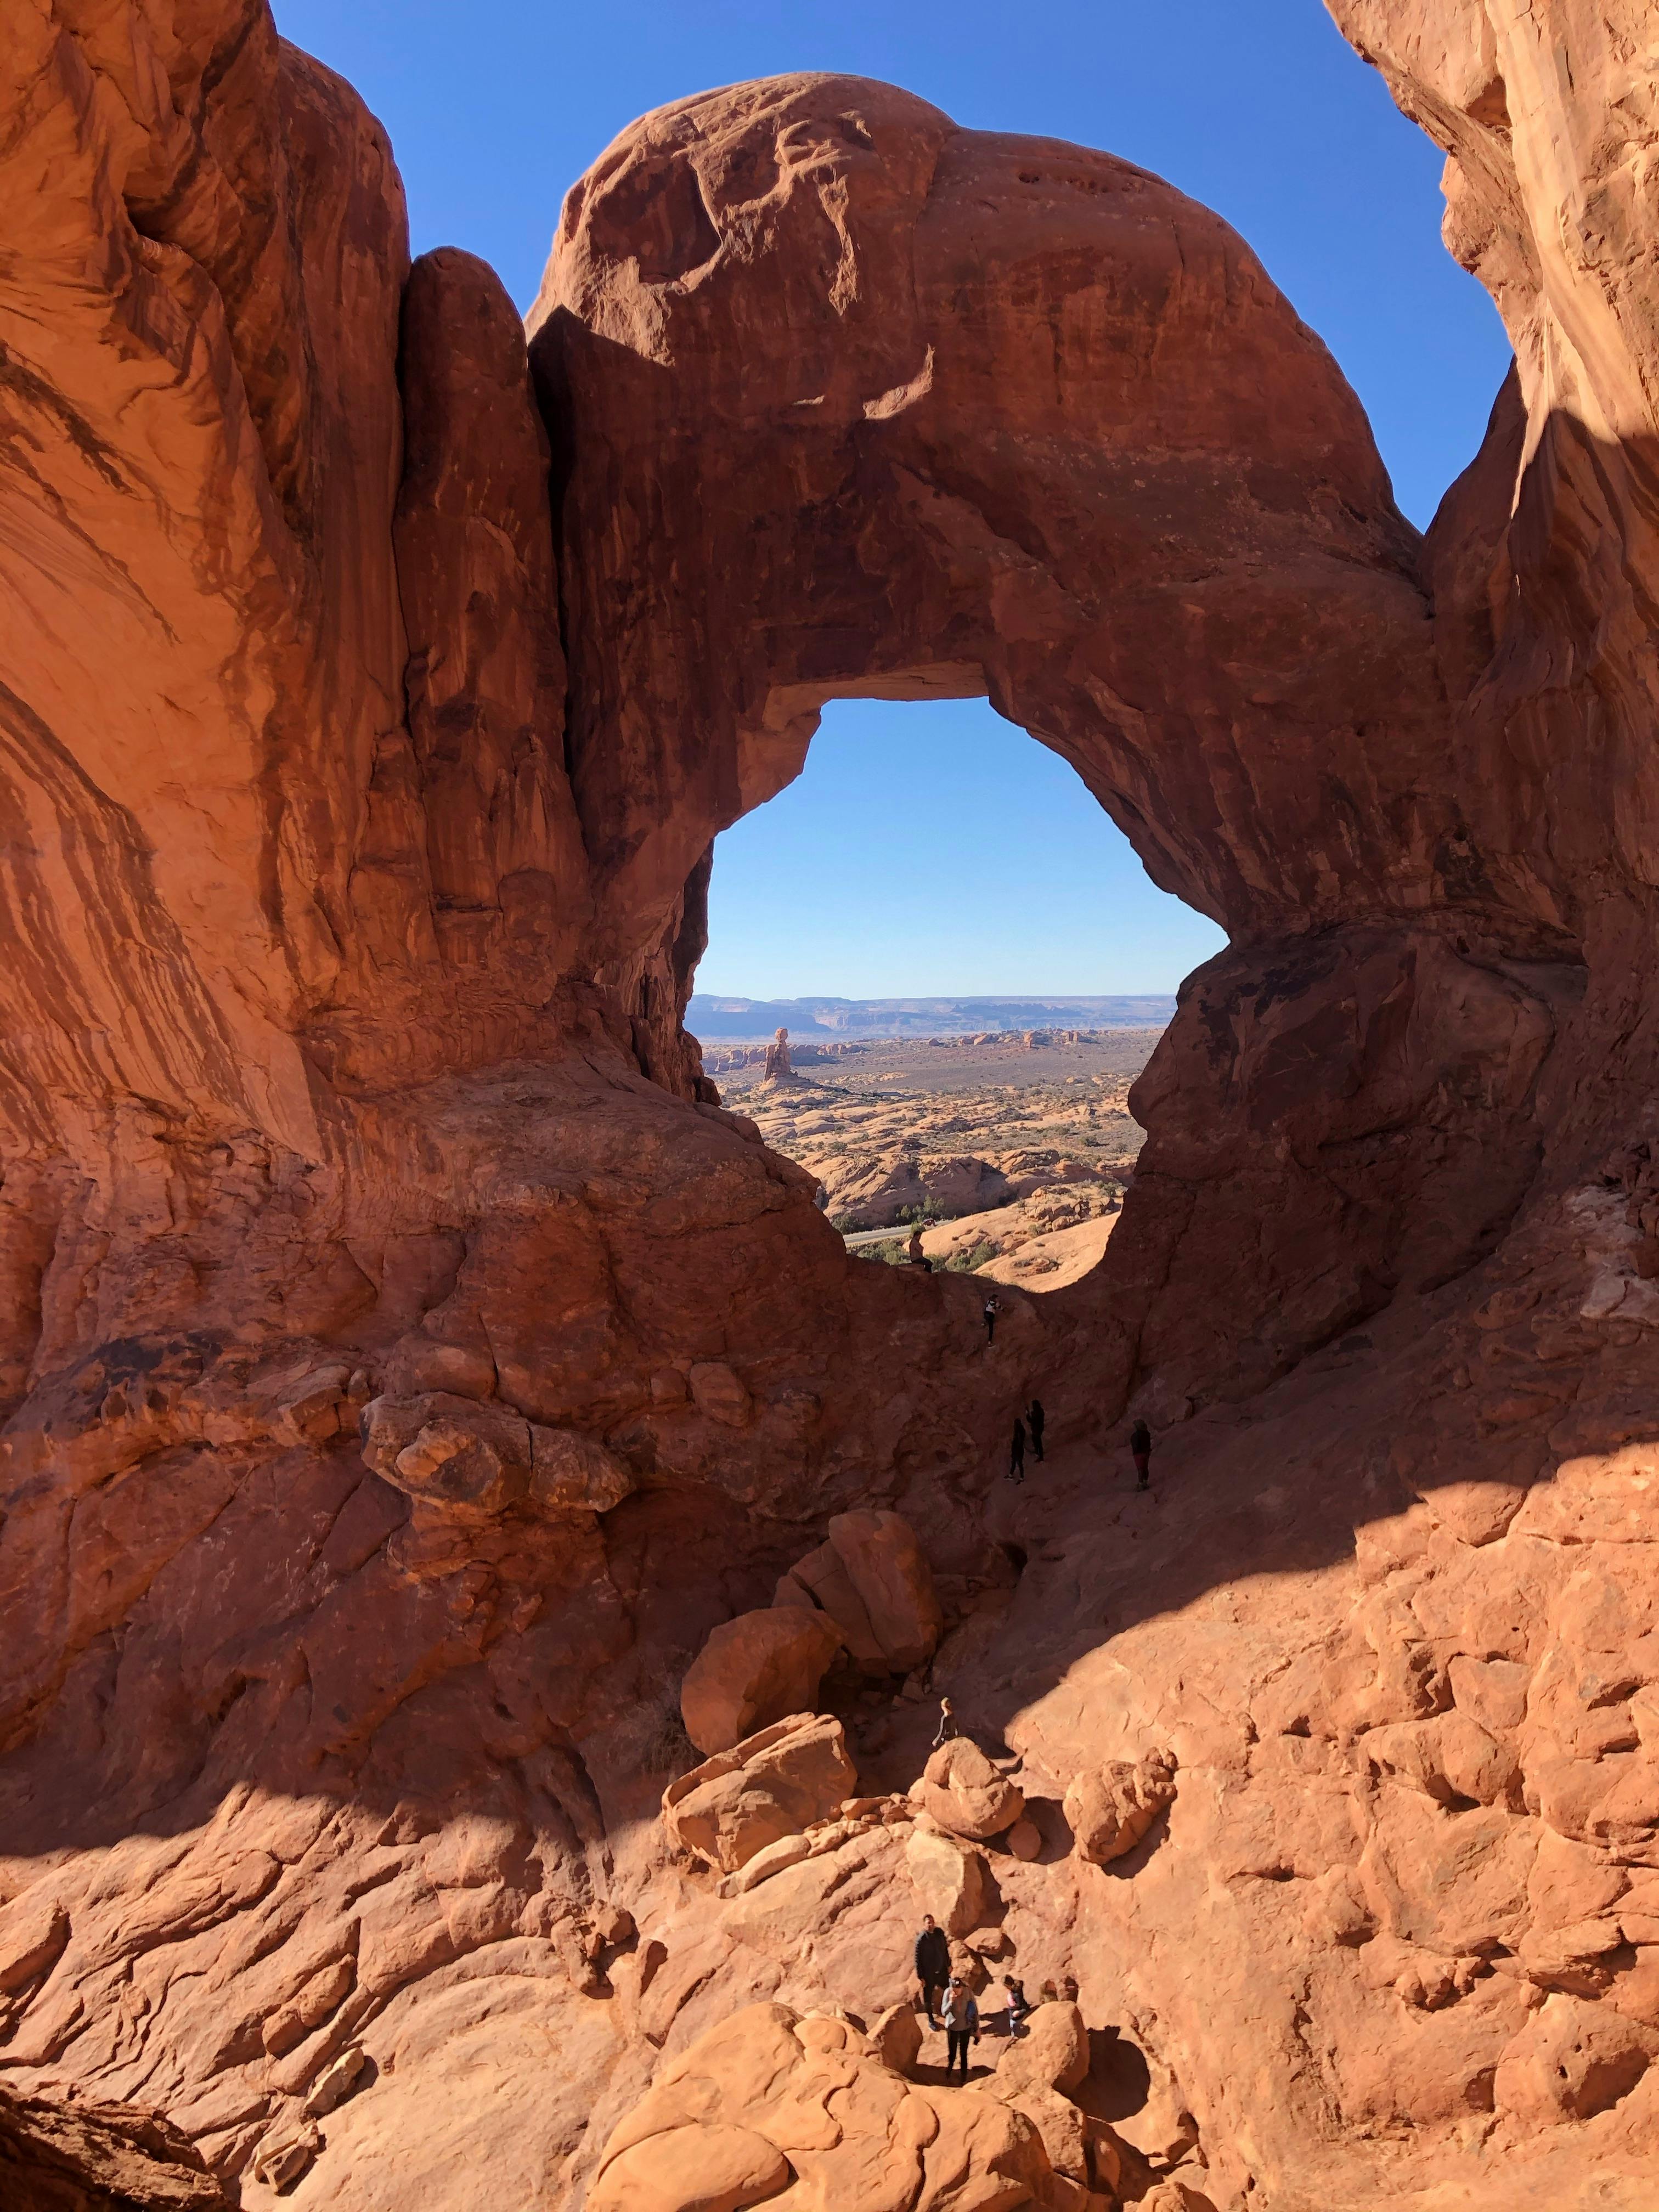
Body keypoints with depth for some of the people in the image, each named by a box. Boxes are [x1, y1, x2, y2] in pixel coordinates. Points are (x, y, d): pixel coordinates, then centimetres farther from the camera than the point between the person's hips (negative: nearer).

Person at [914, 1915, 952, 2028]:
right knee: (928, 1997, 12)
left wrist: (949, 1964, 12)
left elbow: (945, 1949, 5)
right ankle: (931, 2020, 36)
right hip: (929, 1974, -4)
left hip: (942, 1970, 4)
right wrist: (920, 1977, -13)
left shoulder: (940, 1932, -10)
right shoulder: (921, 1940, -25)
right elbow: (918, 1959, -17)